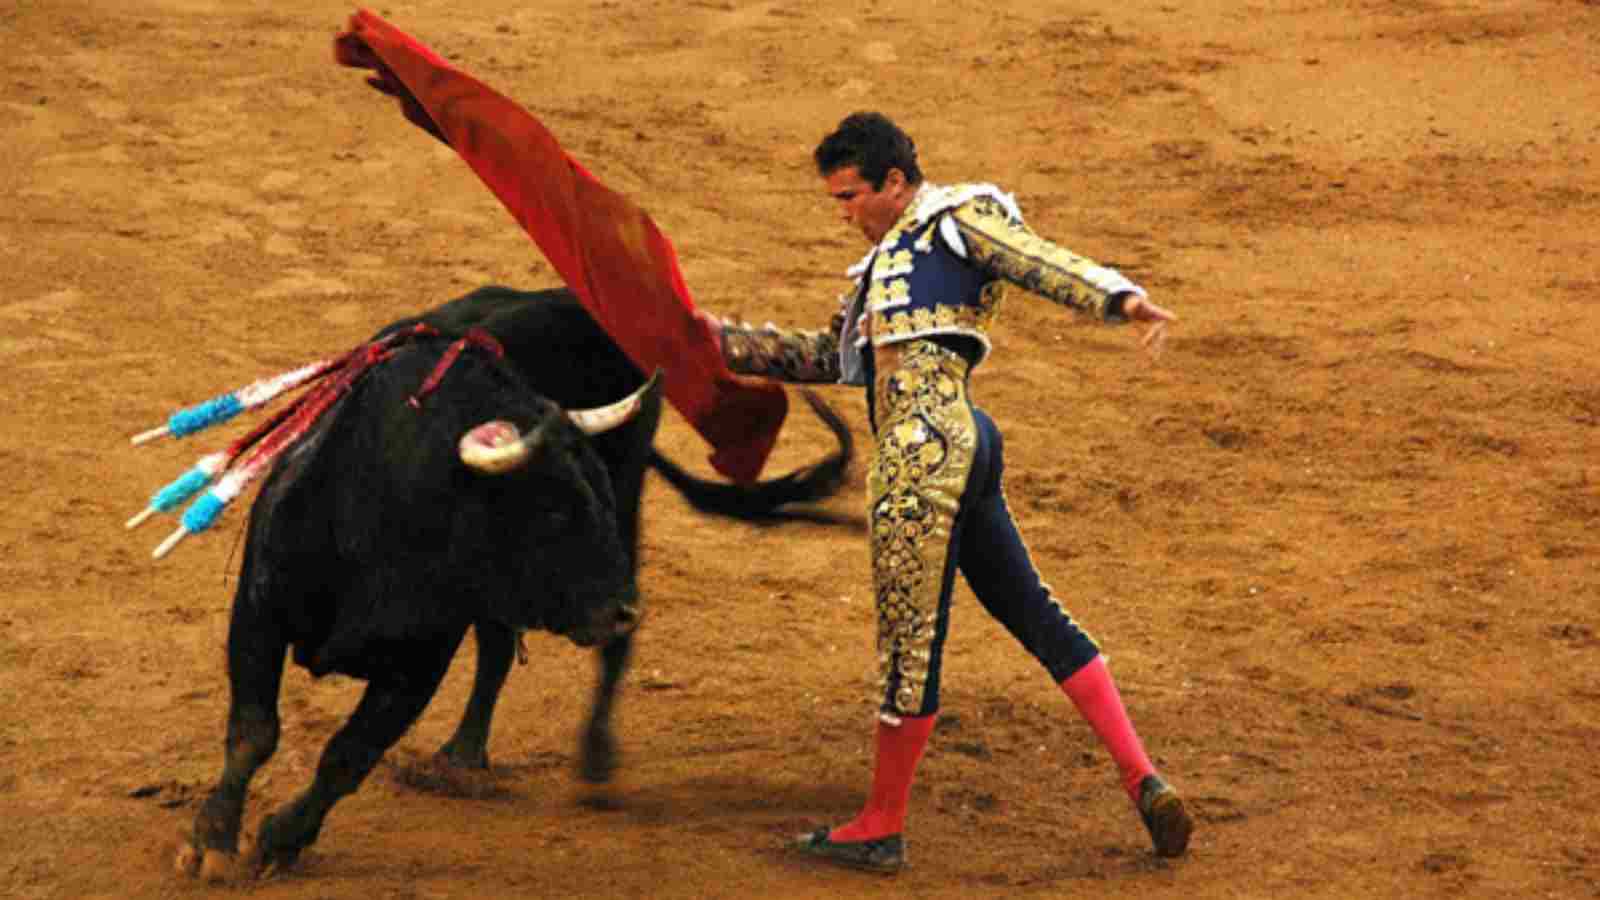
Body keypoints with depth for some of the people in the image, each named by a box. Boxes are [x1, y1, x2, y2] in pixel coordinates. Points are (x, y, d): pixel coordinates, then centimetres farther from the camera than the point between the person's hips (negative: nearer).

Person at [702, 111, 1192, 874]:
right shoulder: (892, 255, 30)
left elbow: (1048, 265, -12)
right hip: (961, 446, 10)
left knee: (910, 639, -1)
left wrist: (1123, 298, -30)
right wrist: (727, 340, 31)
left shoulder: (960, 218, 3)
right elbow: (831, 355, 35)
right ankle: (1143, 781, 6)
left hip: (927, 446, -10)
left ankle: (881, 828, 8)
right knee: (1032, 614, 8)